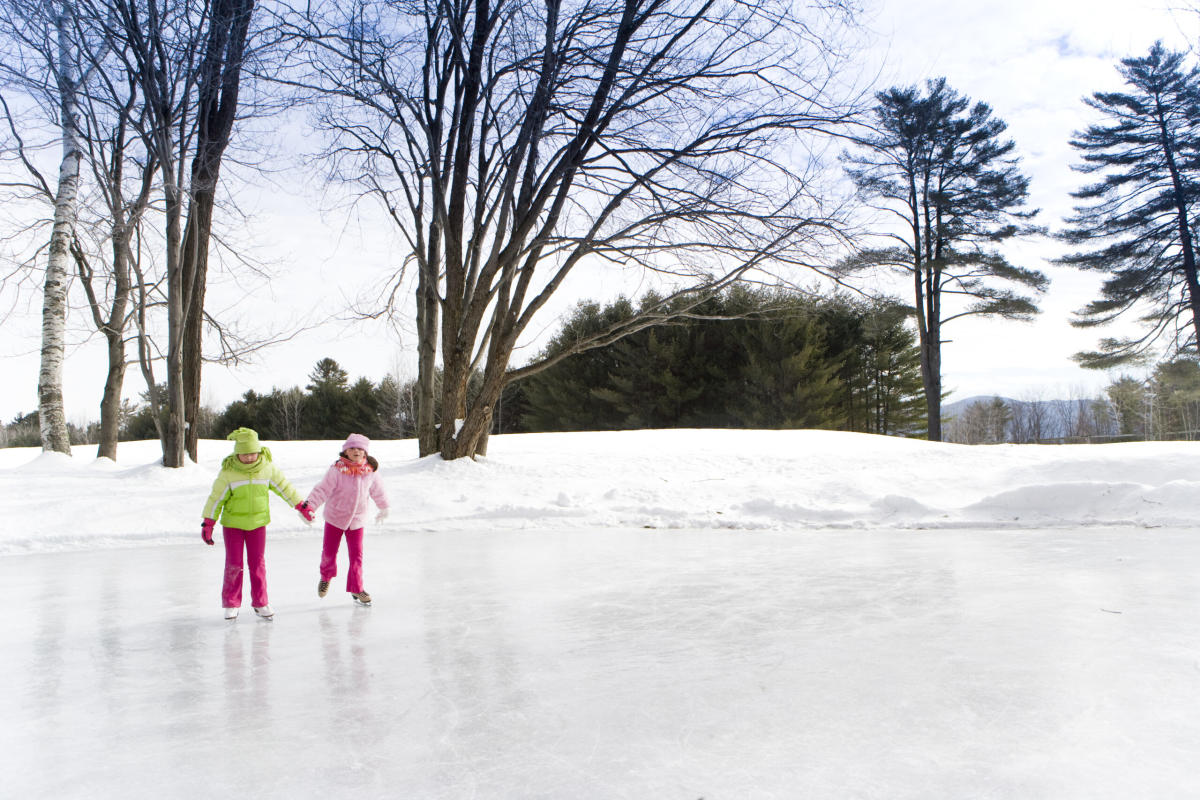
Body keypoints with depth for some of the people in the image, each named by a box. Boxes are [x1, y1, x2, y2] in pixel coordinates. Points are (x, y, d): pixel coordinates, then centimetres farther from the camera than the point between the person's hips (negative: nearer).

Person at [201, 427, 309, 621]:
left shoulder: (267, 467, -8)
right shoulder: (228, 472, -14)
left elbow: (284, 486, 4)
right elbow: (216, 498, -6)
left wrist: (301, 506, 9)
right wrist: (208, 524, -5)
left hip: (258, 523, 2)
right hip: (233, 523, -1)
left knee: (258, 563, 4)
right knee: (233, 564, 1)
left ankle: (260, 603, 16)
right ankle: (231, 604, 16)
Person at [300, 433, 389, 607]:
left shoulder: (371, 472, -7)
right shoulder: (336, 470, -17)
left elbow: (377, 491, 10)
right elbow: (322, 490, -17)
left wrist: (383, 508, 23)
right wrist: (309, 506, -27)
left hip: (357, 520, 2)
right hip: (335, 518, -1)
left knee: (356, 555, -1)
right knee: (329, 552, 11)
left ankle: (356, 588, 13)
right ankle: (326, 576, 41)